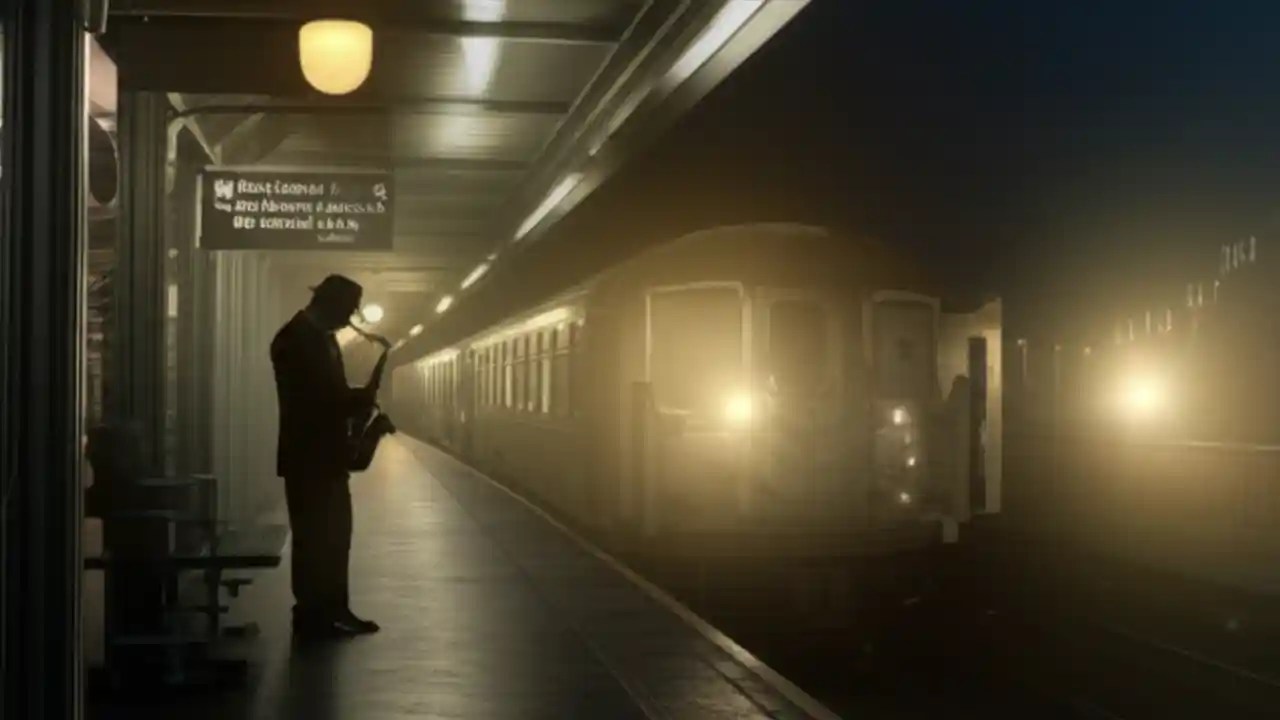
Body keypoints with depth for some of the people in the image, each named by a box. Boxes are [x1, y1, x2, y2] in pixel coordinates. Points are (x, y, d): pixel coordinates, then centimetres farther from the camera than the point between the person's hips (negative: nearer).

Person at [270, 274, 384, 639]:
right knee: (315, 537, -4)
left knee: (332, 535, 12)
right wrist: (360, 400, -17)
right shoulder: (297, 338, -15)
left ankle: (332, 611, 18)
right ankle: (312, 616, 3)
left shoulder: (320, 336, 16)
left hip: (326, 455, 10)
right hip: (307, 457, -10)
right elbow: (311, 399, -23)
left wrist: (358, 401, 2)